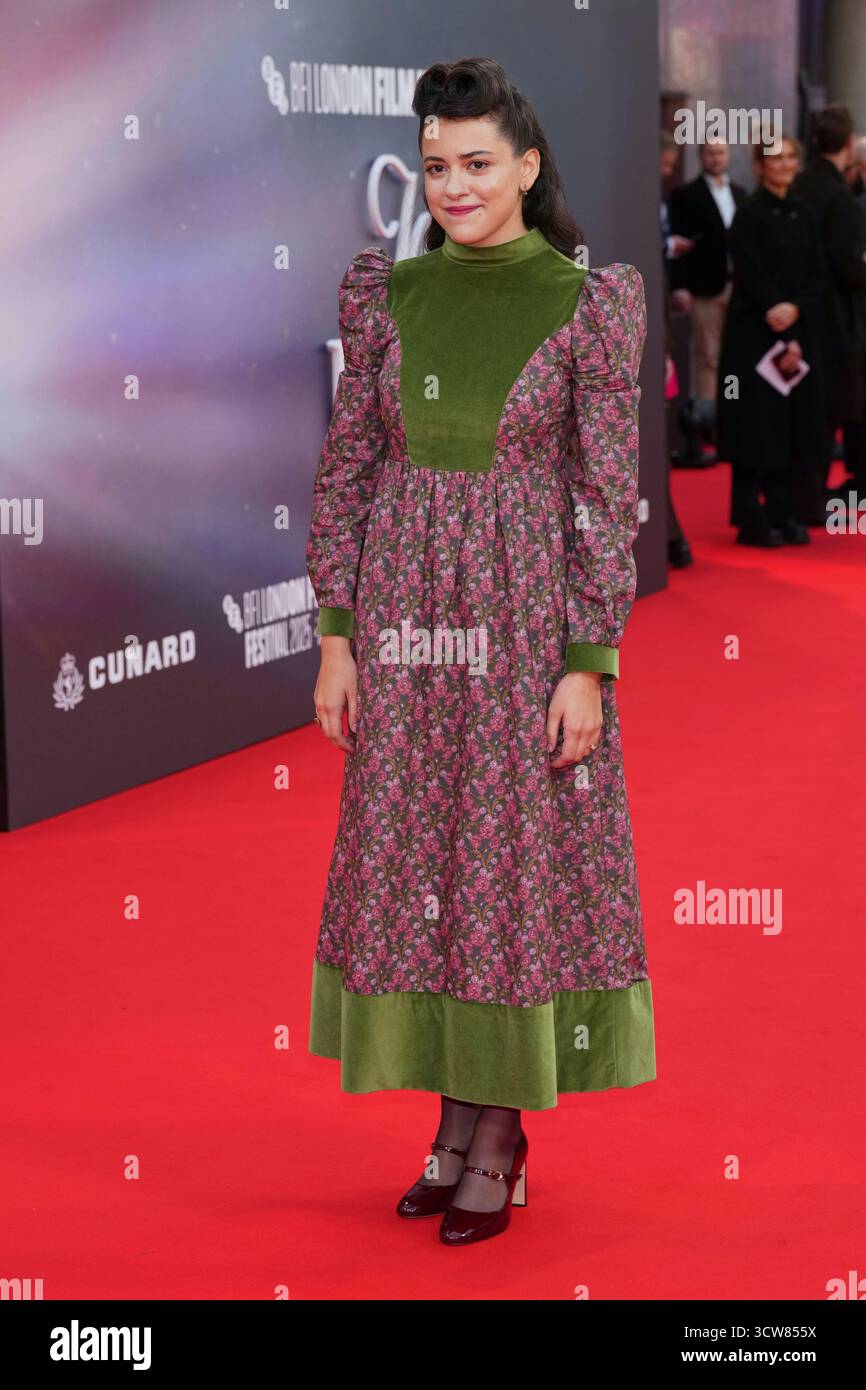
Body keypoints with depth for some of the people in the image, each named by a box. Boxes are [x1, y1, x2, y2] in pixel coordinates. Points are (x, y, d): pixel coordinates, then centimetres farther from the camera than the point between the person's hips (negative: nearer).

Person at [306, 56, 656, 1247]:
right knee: (415, 864, 9)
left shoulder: (590, 303, -6)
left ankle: (500, 1146, 16)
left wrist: (590, 666, -11)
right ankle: (458, 1127, 22)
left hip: (529, 616, -3)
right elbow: (348, 468, 6)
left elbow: (607, 494, -7)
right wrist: (336, 638, 1)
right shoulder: (388, 295, 4)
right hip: (406, 615, 4)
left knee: (520, 865, 3)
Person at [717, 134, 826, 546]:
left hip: (800, 333, 6)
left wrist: (796, 309, -13)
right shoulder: (750, 214, -8)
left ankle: (785, 515, 14)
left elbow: (817, 276, 7)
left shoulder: (802, 213, 10)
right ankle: (752, 522, 2)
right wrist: (782, 338, -17)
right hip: (756, 334, -6)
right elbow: (752, 280, -13)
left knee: (794, 426, 6)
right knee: (759, 424, -4)